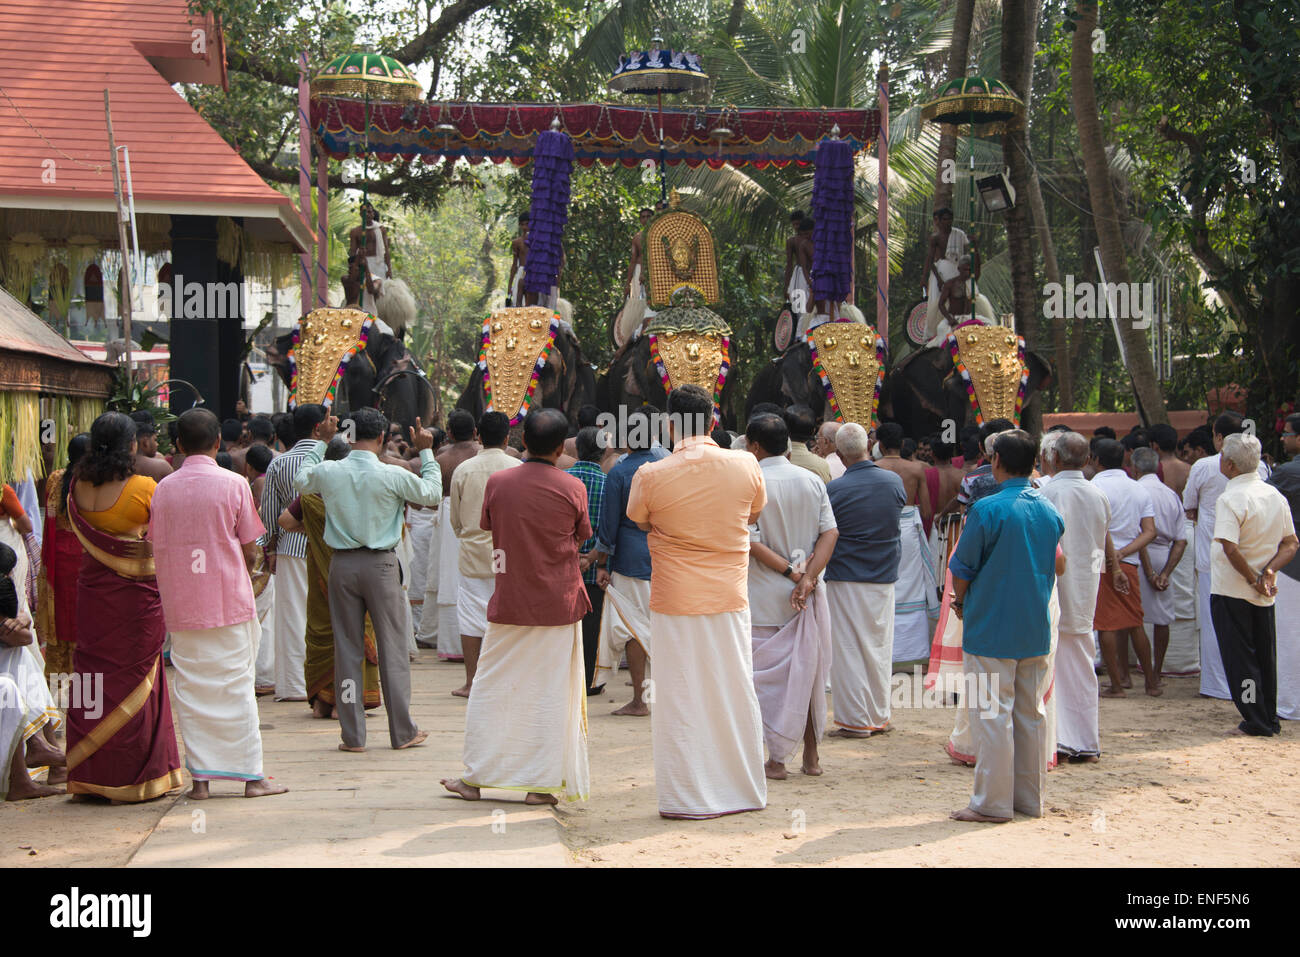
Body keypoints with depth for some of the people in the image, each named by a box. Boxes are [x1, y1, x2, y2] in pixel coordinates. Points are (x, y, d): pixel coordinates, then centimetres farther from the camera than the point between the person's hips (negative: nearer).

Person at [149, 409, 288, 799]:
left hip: (180, 606, 2)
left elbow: (157, 548, 5)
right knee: (237, 686, 5)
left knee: (191, 690, 7)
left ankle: (200, 777, 7)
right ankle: (251, 775, 8)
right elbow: (250, 550, -4)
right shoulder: (233, 484, -6)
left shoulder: (163, 488, 1)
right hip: (229, 604, -2)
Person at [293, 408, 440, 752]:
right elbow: (432, 493, 5)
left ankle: (353, 734, 10)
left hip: (342, 564, 2)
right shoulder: (393, 475, -11)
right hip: (380, 565, -2)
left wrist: (321, 442, 28)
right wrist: (426, 452, 14)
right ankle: (403, 733, 11)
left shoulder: (328, 472, -4)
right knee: (392, 647, 6)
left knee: (347, 648, 8)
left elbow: (300, 481, 20)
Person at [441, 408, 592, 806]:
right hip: (559, 604, -1)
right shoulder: (572, 488, -8)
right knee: (552, 694, 5)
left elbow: (488, 529, 8)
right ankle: (543, 783, 7)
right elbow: (582, 536, 5)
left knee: (491, 690, 11)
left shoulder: (497, 482, -5)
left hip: (508, 604, 1)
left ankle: (475, 778, 15)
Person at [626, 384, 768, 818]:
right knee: (735, 695, 12)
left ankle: (688, 797, 10)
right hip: (730, 598, 2)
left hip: (675, 601, -2)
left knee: (680, 700, 5)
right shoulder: (745, 465, -5)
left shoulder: (651, 476, -11)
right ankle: (743, 789, 21)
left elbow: (640, 522, 8)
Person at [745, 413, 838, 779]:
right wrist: (808, 577, -12)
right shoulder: (813, 481, 4)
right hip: (809, 596, 4)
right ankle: (811, 755, 18)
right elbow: (830, 532, -4)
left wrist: (789, 570, -11)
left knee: (770, 675, 3)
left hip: (765, 598, -4)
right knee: (809, 670, 13)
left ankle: (776, 759, 4)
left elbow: (750, 543, -17)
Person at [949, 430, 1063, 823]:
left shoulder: (988, 509, -15)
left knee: (992, 714, -1)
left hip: (992, 628, -6)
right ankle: (1030, 797, 19)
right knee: (1030, 713, 13)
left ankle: (993, 802, 1)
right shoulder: (1050, 510, 5)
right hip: (1036, 628, 6)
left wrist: (961, 601, 9)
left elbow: (962, 569, -9)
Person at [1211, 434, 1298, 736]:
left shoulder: (1230, 499, -18)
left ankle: (1256, 721, 4)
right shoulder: (1275, 495, 5)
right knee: (1265, 655, 16)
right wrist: (1269, 571, -6)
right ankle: (1269, 719, 21)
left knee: (1239, 657, 2)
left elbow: (1230, 548, -29)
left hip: (1231, 590, -7)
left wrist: (1252, 579, -17)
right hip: (1264, 595, 7)